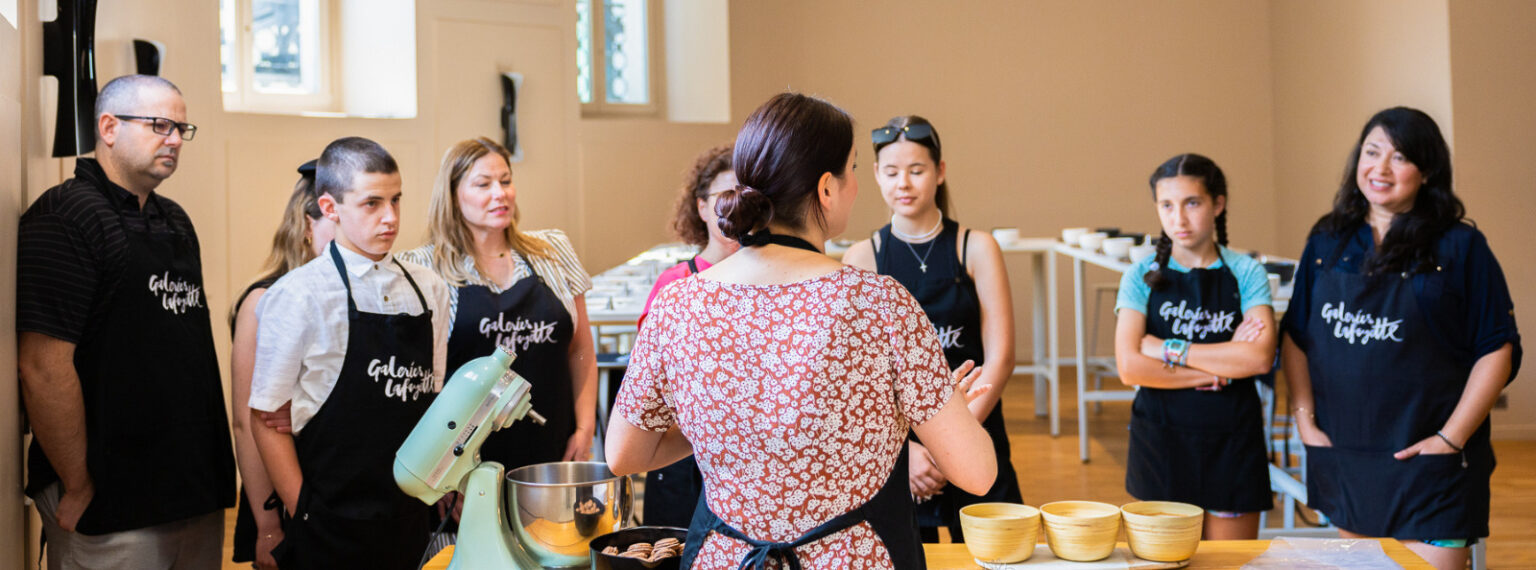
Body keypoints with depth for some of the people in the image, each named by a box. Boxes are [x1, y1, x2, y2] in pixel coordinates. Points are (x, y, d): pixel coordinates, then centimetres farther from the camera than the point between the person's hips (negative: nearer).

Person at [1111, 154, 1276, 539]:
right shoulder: (1142, 276, 0)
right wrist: (1222, 367, -12)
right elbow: (1130, 367, -13)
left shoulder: (1246, 272, 0)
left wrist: (1171, 350, -13)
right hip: (1161, 439, 0)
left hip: (1231, 439, 0)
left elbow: (1261, 358, -15)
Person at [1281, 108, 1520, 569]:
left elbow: (1498, 352, -6)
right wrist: (1305, 420, 1)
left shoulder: (1461, 246, -4)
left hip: (1426, 460, -4)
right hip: (1342, 457, 4)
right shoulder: (1328, 242, 7)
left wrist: (1452, 438, -11)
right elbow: (1295, 338, 10)